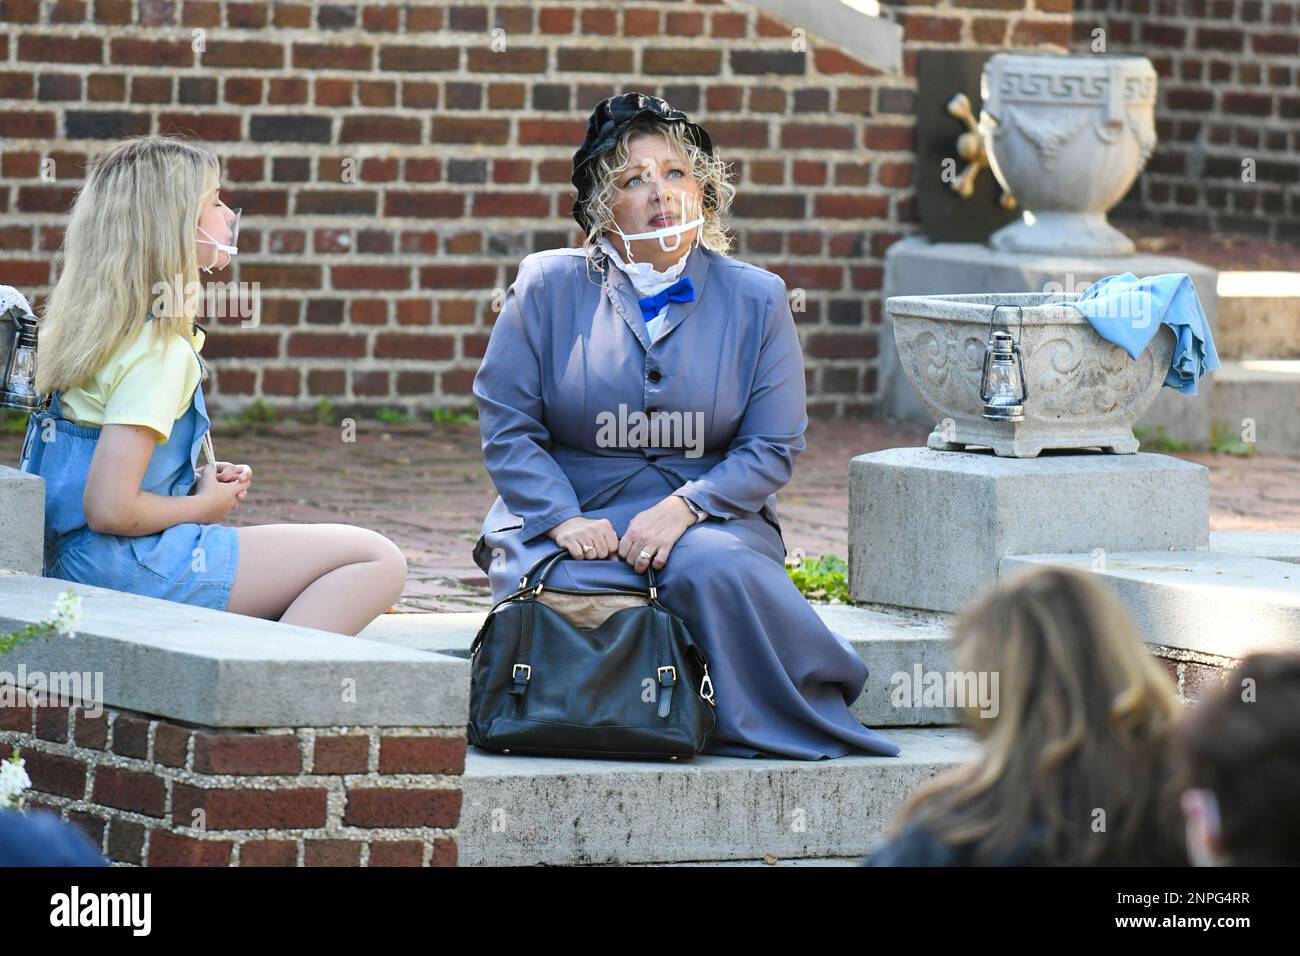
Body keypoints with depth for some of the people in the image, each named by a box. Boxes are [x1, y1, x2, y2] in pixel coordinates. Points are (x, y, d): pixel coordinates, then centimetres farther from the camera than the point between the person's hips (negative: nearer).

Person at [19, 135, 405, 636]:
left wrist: (200, 482, 7)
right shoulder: (159, 350, -17)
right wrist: (204, 505, -7)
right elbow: (110, 510, -24)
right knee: (378, 562, -12)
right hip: (128, 566, -10)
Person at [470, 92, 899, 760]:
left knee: (710, 569, -35)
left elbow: (772, 448, 2)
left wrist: (682, 509, -15)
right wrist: (564, 520, -15)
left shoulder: (755, 299, 6)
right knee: (562, 592, -33)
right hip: (567, 513, 0)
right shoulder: (549, 287, 6)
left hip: (706, 517, 0)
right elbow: (507, 425, 2)